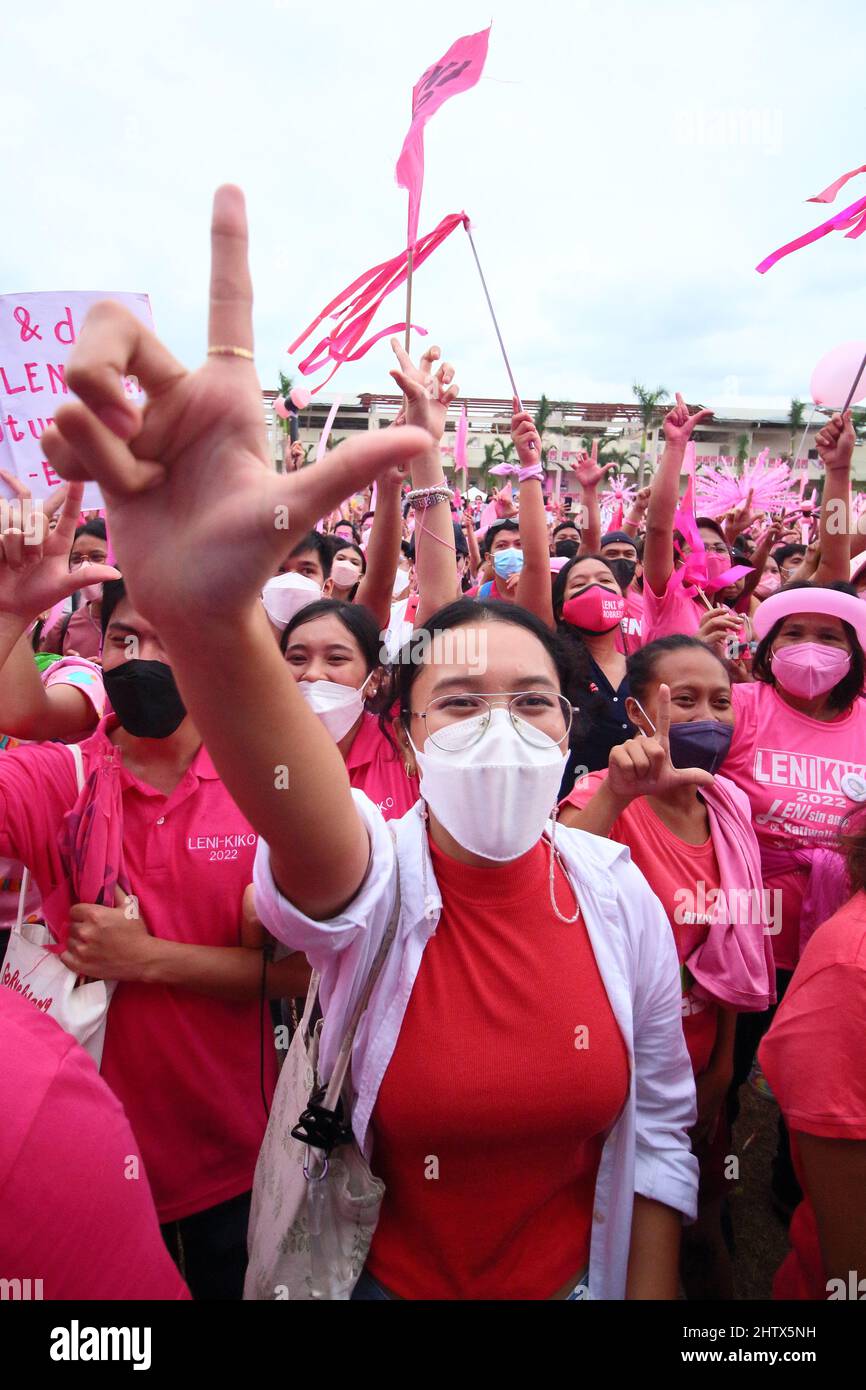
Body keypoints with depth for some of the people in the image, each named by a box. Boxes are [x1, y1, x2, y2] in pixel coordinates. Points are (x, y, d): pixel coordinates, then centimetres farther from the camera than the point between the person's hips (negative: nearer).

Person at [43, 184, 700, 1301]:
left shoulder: (618, 891, -16)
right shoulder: (367, 882, -25)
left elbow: (663, 1122, -5)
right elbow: (299, 817, -51)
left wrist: (648, 1293, -1)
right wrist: (207, 620, -68)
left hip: (575, 1277, 2)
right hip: (379, 1274, -1)